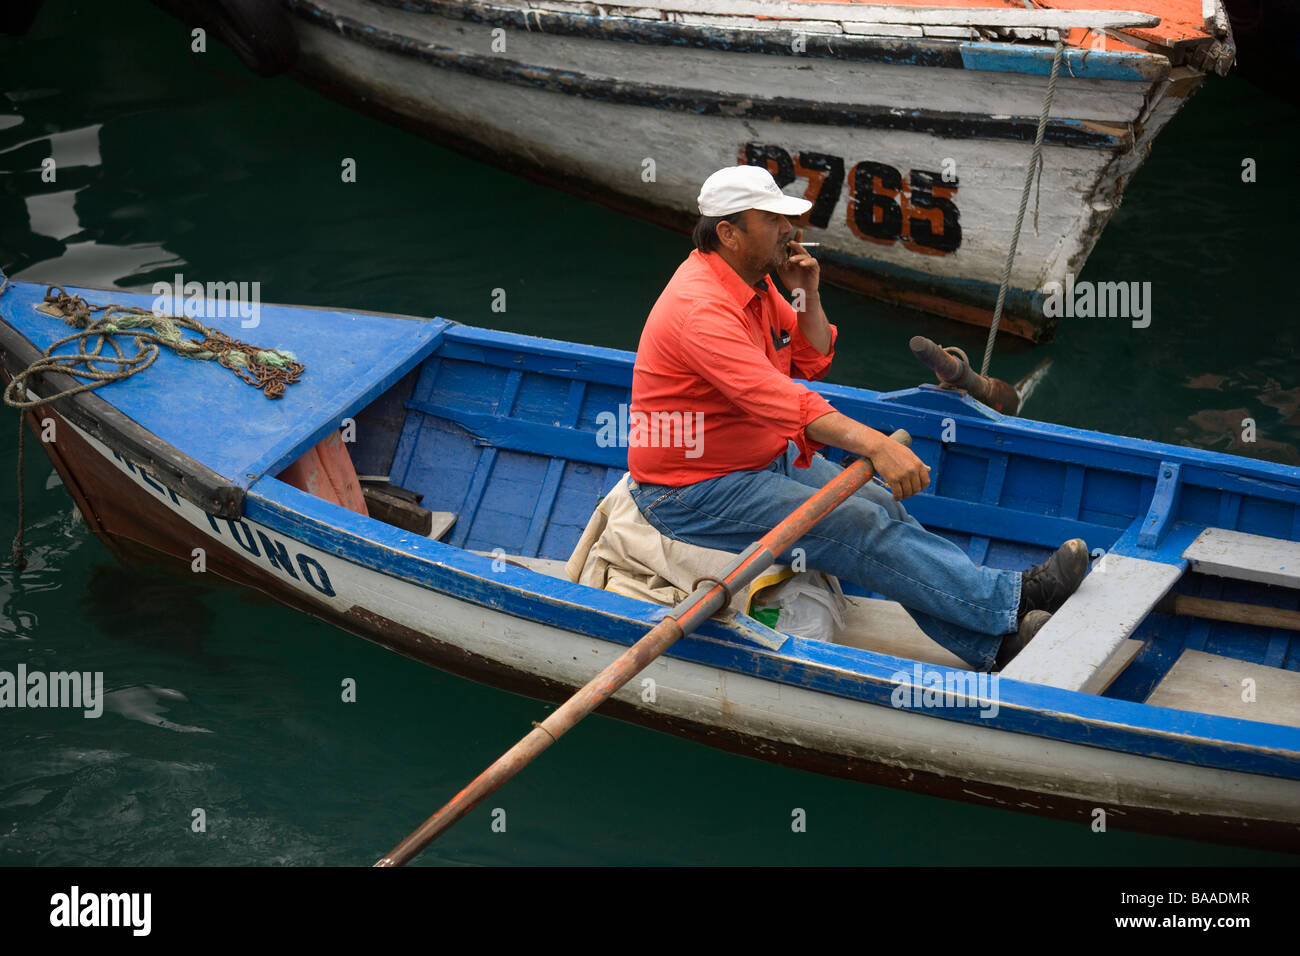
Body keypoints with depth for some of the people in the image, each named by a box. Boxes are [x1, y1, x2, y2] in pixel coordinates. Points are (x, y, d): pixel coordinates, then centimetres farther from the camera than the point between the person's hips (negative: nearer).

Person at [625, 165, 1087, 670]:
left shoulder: (755, 282, 5)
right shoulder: (701, 306, -27)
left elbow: (813, 361, 15)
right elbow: (776, 397, -38)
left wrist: (807, 296, -4)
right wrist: (875, 446, -45)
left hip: (768, 456, 9)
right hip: (695, 494, -9)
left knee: (882, 506, -7)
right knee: (861, 530, -20)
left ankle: (993, 642, -11)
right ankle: (1011, 598, -20)